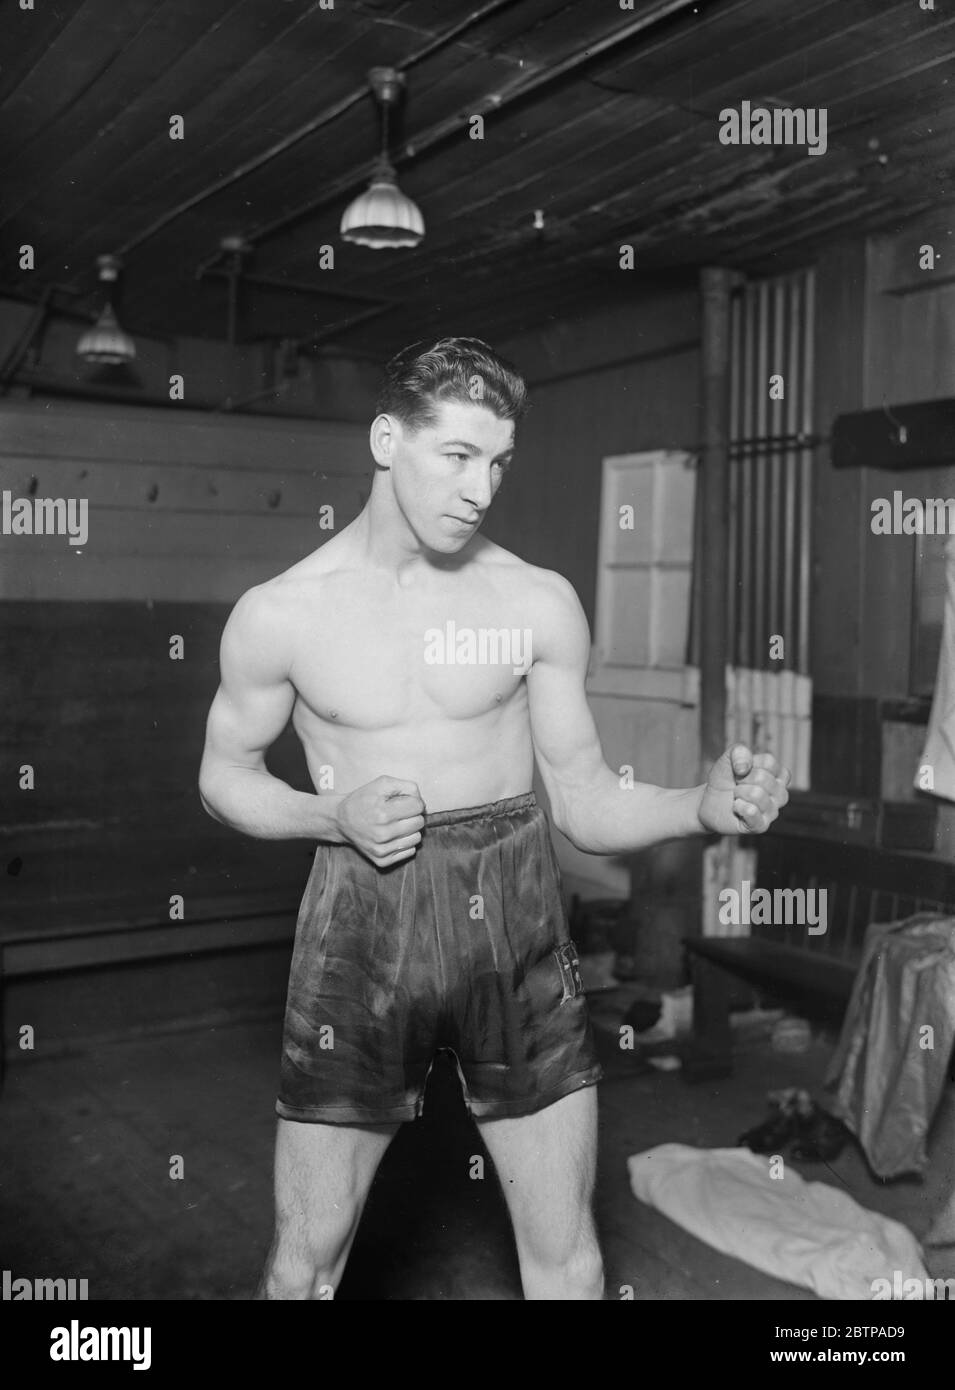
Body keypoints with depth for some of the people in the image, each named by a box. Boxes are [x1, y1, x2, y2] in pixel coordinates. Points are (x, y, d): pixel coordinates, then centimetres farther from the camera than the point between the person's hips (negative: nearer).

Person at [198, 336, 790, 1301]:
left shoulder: (539, 603, -2)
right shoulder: (279, 614, -4)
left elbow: (587, 808, 2)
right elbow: (226, 775, 9)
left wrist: (706, 808, -18)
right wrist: (335, 815, -10)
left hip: (516, 931, 1)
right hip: (360, 932, -1)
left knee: (567, 1261, 11)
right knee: (305, 1260, 11)